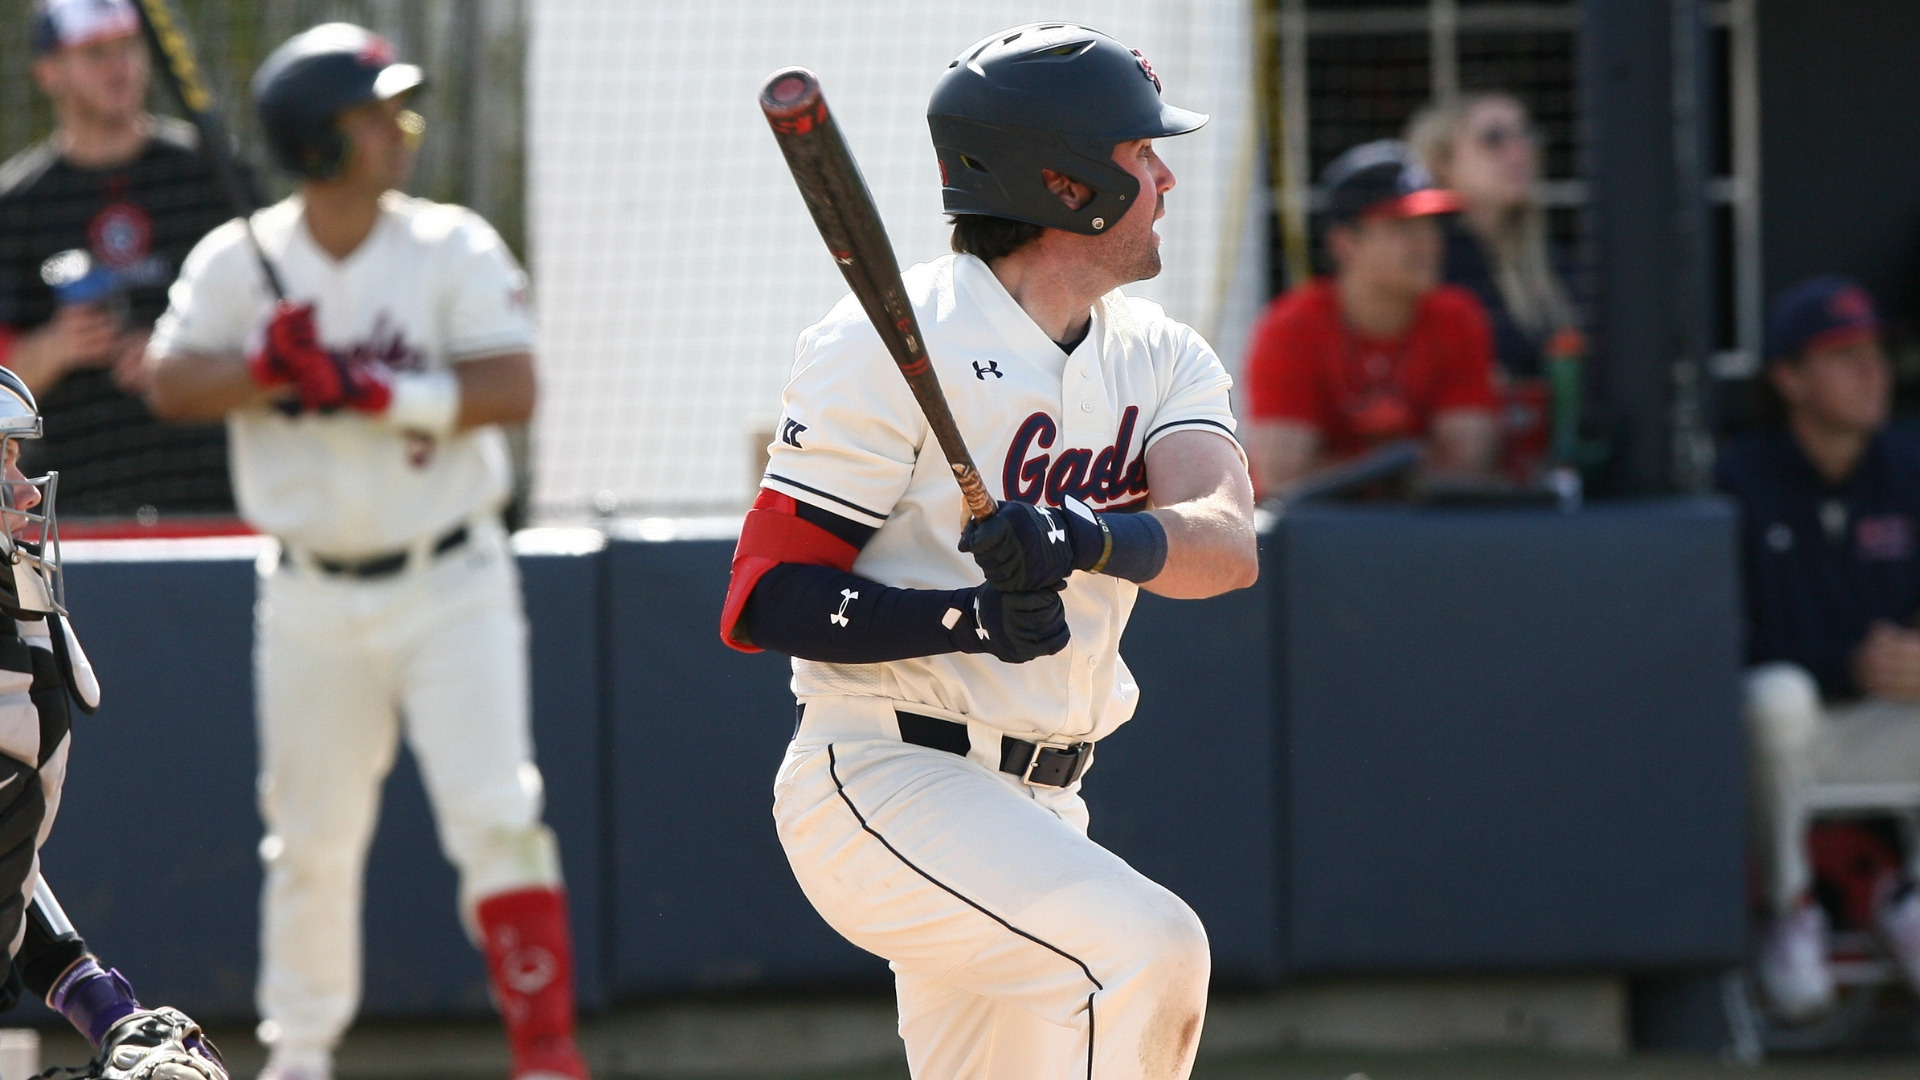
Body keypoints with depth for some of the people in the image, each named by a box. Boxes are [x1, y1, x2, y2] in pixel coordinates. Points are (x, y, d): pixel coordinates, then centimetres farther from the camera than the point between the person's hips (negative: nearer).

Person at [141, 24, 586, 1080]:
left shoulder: (453, 250, -5)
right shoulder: (238, 261, 0)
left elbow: (510, 389, -14)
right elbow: (170, 384, -7)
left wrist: (375, 391, -24)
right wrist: (268, 366, -24)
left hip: (449, 588, -2)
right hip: (314, 599, 2)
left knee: (496, 815, -13)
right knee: (311, 840, 10)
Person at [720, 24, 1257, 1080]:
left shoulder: (1160, 356, 8)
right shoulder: (889, 346, -12)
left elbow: (1227, 544, -11)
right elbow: (763, 601, -14)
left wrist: (1086, 539, -32)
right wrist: (970, 616, -28)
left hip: (1039, 806, 8)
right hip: (878, 789, -8)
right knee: (1144, 946, -26)